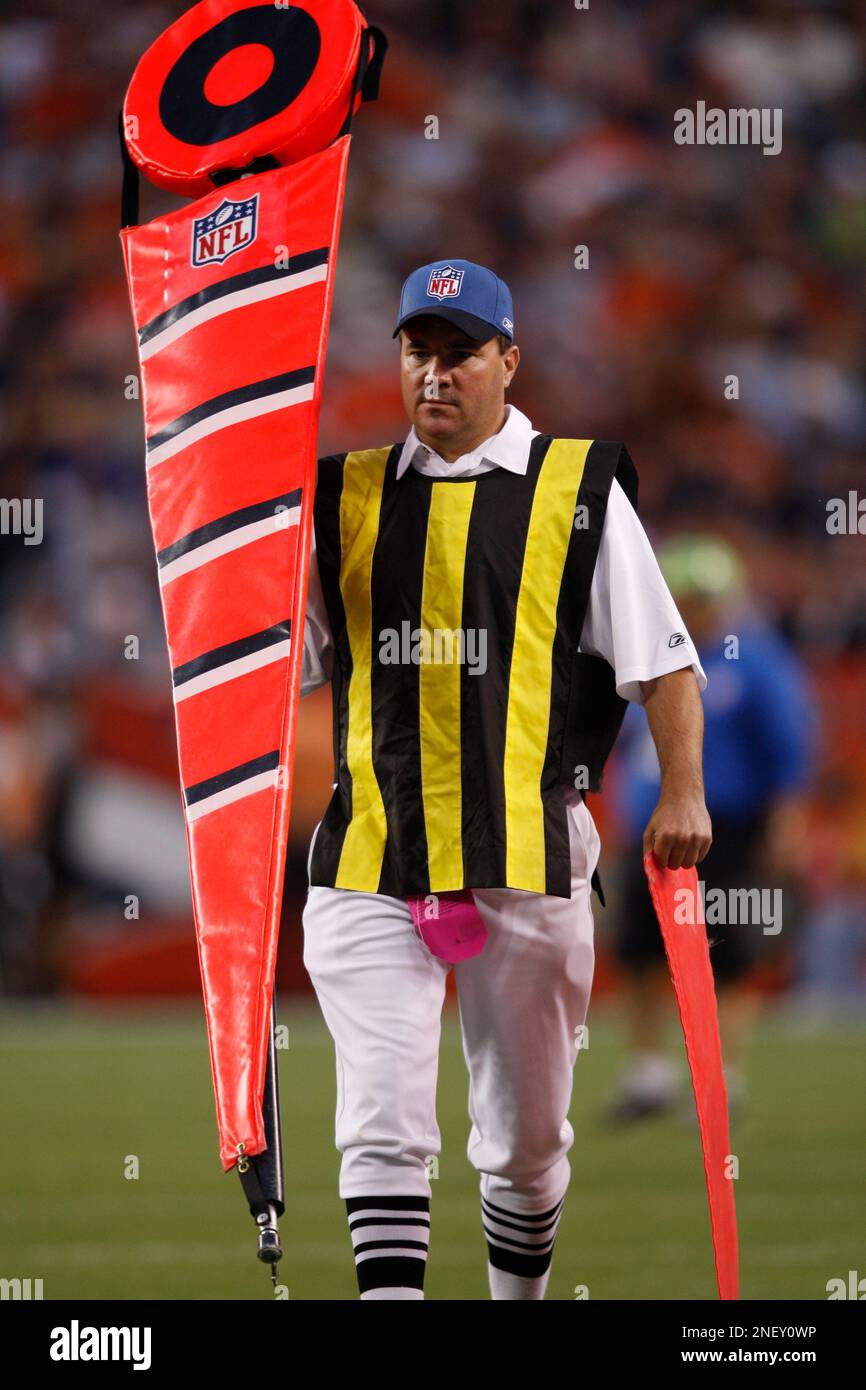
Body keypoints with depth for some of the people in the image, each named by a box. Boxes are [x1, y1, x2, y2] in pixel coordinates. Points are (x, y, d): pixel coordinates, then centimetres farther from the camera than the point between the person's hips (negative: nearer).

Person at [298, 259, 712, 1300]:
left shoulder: (578, 490, 5)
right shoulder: (344, 496, 13)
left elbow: (662, 657, 3)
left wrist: (683, 791, -6)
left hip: (527, 857, -1)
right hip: (368, 862, 1)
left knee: (527, 1135, 8)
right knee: (382, 1117, -11)